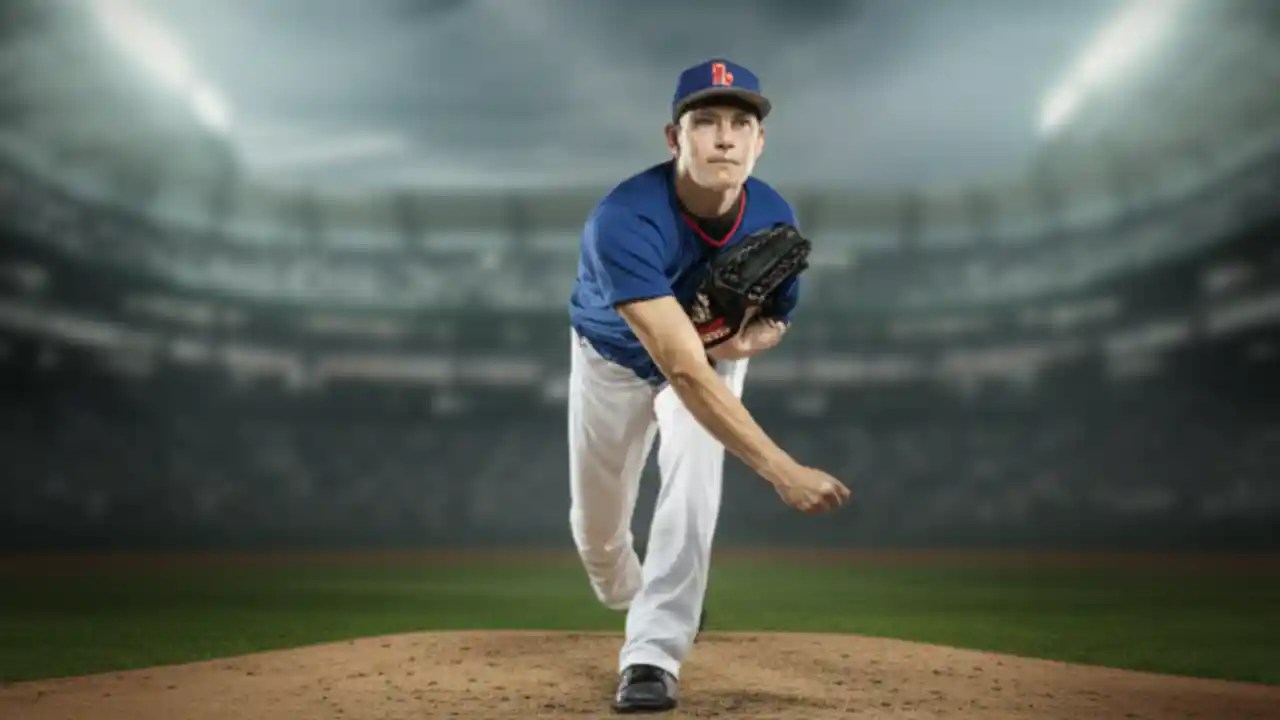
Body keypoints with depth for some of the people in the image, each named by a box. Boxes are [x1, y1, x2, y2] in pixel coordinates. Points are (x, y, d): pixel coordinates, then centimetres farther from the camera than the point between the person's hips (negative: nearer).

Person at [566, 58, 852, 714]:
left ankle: (652, 655, -19)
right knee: (595, 522, 10)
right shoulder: (624, 221, -43)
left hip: (713, 349, 2)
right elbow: (683, 371, -49)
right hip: (611, 358, -2)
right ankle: (633, 601, 46)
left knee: (695, 473, -26)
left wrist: (743, 342, -31)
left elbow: (777, 316, -4)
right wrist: (782, 472, -55)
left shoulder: (773, 220, -26)